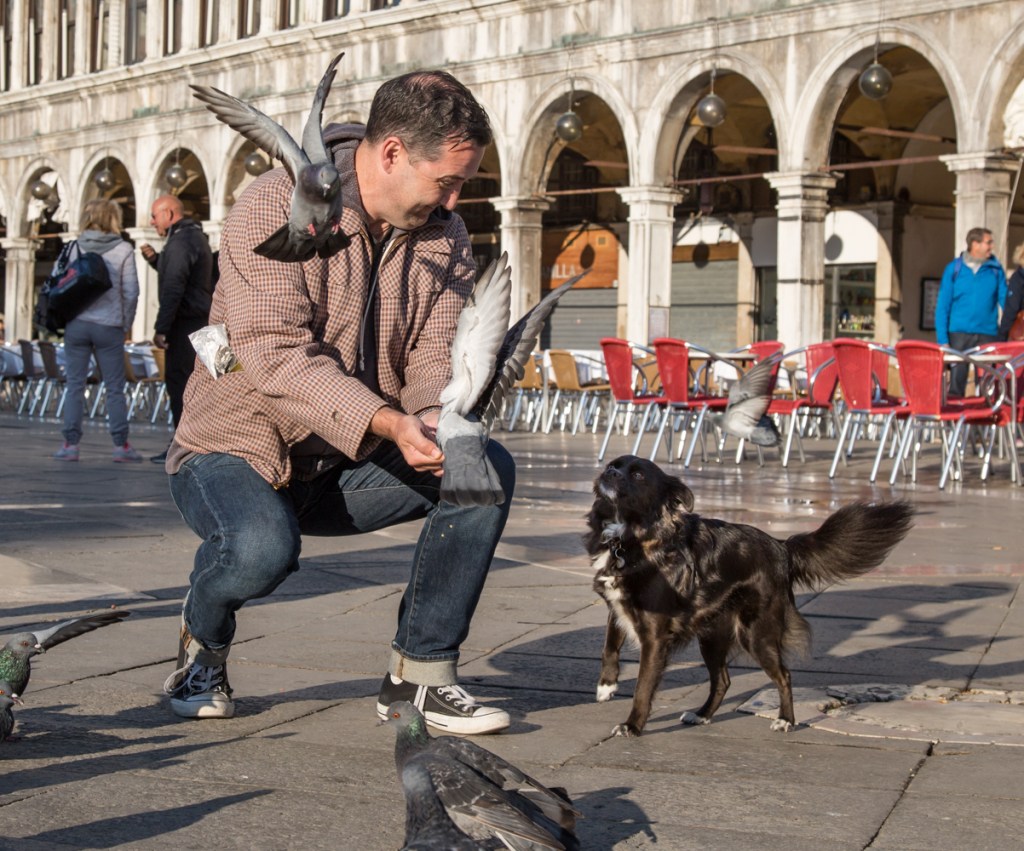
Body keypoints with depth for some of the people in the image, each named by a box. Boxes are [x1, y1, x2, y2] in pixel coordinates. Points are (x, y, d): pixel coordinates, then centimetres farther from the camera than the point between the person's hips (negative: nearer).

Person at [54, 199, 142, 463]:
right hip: (109, 327, -1)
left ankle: (70, 444, 4)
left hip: (77, 325, 1)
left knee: (75, 385, 6)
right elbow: (131, 292, -5)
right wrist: (126, 325, 7)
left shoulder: (73, 248, 2)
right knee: (114, 388, 5)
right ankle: (121, 445, 6)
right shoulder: (123, 250, -3)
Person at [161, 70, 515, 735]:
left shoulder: (446, 237, 3)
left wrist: (441, 423, -29)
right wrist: (388, 423, -39)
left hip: (352, 465, 6)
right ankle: (203, 654, 1)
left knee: (489, 469, -17)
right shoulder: (279, 205, -16)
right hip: (241, 449, -5)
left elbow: (436, 359, -4)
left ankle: (421, 674, -7)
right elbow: (272, 352, -27)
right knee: (262, 548, -37)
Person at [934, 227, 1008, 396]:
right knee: (956, 380, -1)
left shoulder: (995, 269, 6)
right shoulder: (954, 269, 1)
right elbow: (942, 306, 1)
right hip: (959, 333, -1)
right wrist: (942, 340, -7)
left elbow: (1005, 300, 5)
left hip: (987, 334, 1)